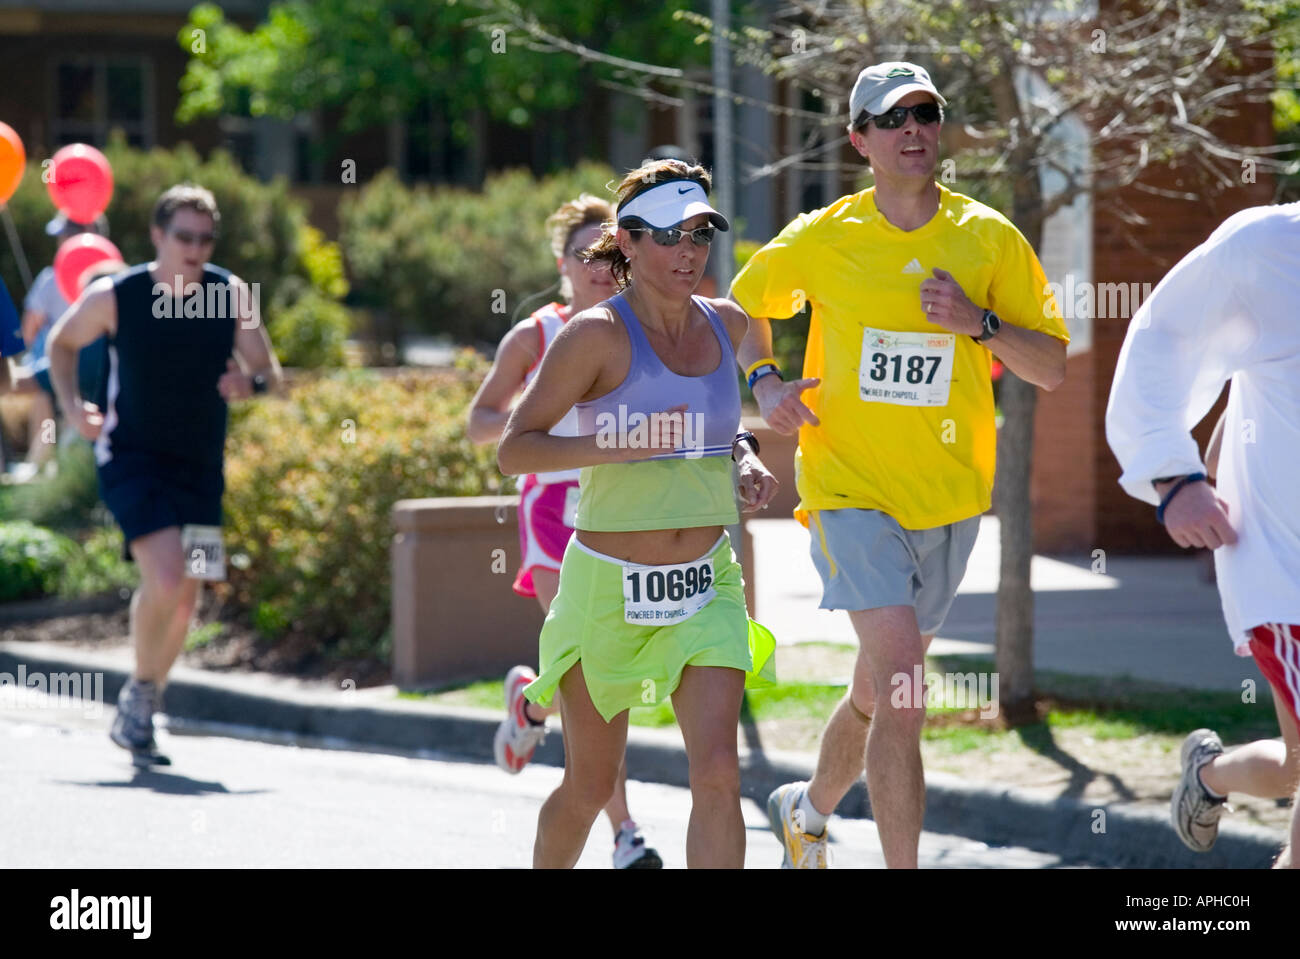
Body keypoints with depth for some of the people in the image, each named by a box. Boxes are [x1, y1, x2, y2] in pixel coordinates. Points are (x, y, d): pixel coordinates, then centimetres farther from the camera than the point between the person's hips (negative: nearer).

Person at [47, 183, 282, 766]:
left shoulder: (232, 295, -5)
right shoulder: (113, 297, -10)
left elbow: (271, 376, 1)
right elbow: (62, 343, 9)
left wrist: (252, 383, -23)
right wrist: (72, 407, -6)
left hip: (199, 466, 4)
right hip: (131, 457, -4)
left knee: (184, 599, 8)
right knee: (165, 578, -23)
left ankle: (141, 712, 30)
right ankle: (140, 694, 0)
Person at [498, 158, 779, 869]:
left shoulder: (726, 324, 5)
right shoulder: (597, 334, -12)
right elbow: (513, 449, -12)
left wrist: (745, 461, 5)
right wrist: (613, 444, -25)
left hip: (708, 584, 4)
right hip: (608, 587, -3)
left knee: (717, 775, -13)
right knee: (589, 787, 9)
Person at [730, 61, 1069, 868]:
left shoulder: (990, 239, 0)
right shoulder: (821, 240, -2)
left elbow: (1055, 369, 0)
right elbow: (743, 304, 17)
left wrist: (981, 323, -17)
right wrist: (764, 381, -1)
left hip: (950, 498, 3)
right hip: (850, 488, -3)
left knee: (880, 693, 16)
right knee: (902, 684, -21)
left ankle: (810, 808, 44)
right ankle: (903, 865, -19)